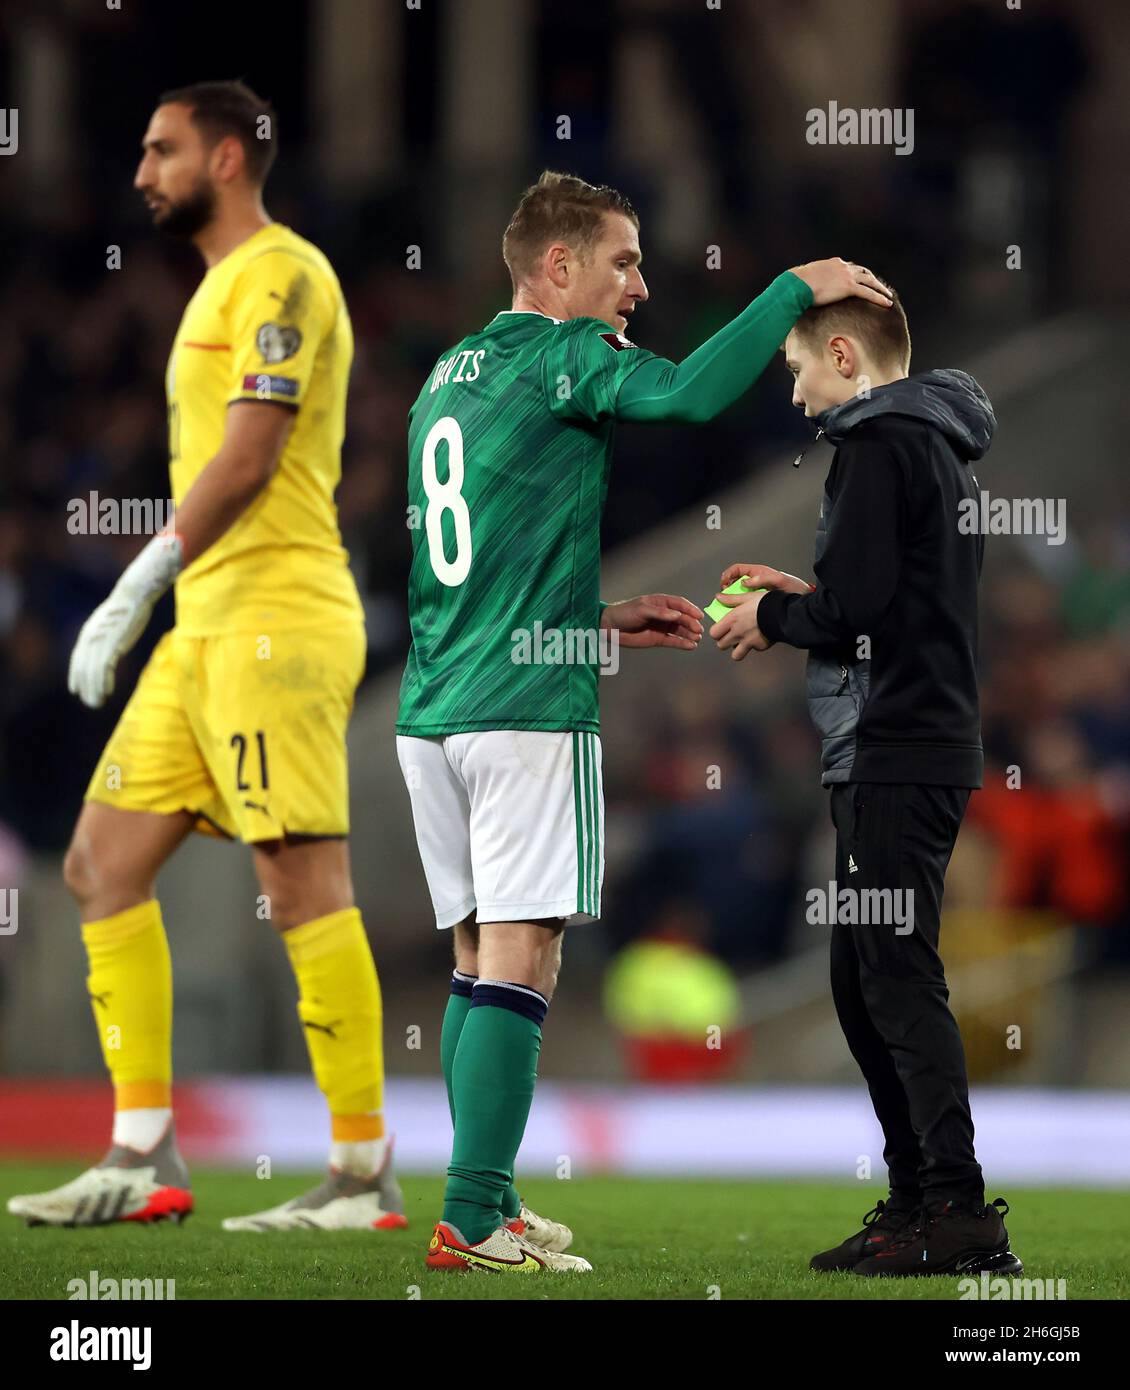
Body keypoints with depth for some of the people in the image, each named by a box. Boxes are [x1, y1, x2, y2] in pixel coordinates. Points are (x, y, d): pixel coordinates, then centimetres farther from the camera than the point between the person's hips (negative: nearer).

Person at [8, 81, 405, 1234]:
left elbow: (246, 459, -17)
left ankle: (365, 1173, -6)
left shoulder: (279, 274, -8)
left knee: (305, 888, -9)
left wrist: (135, 589, -19)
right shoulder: (223, 287, 22)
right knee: (103, 865, 6)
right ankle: (144, 1159, 6)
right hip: (207, 628, 10)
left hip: (274, 619, -10)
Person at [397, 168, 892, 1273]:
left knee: (478, 959, 11)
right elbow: (694, 391, -25)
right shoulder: (559, 354, -6)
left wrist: (597, 622, 24)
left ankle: (487, 1204, 14)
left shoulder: (444, 377, 19)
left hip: (430, 713, 8)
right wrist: (796, 288, -13)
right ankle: (472, 1219, -15)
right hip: (529, 712, -8)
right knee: (520, 959, -9)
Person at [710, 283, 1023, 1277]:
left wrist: (773, 618, -1)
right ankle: (917, 1195, 17)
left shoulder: (878, 444, -11)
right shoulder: (940, 446, 19)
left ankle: (961, 1210, -15)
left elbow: (853, 607, -19)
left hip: (895, 758, -10)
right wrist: (799, 594, 17)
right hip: (929, 741, 10)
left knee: (899, 978, -11)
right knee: (864, 979, 14)